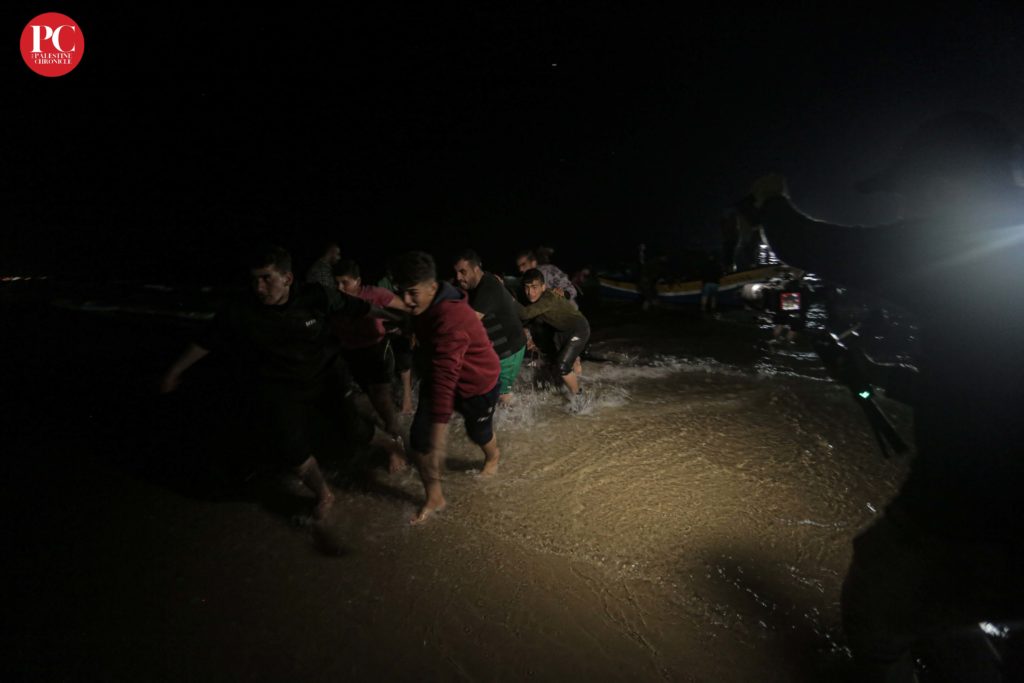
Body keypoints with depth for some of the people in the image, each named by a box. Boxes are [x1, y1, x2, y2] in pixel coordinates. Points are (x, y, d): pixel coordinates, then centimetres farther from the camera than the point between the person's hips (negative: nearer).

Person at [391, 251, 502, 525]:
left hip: (476, 384, -7)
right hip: (438, 377, 7)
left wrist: (436, 447, -50)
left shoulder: (450, 319, -40)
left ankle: (493, 456, 58)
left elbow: (445, 379, -48)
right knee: (418, 439, 0)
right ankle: (434, 498, 23)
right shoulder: (425, 306, -11)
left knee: (478, 433, 20)